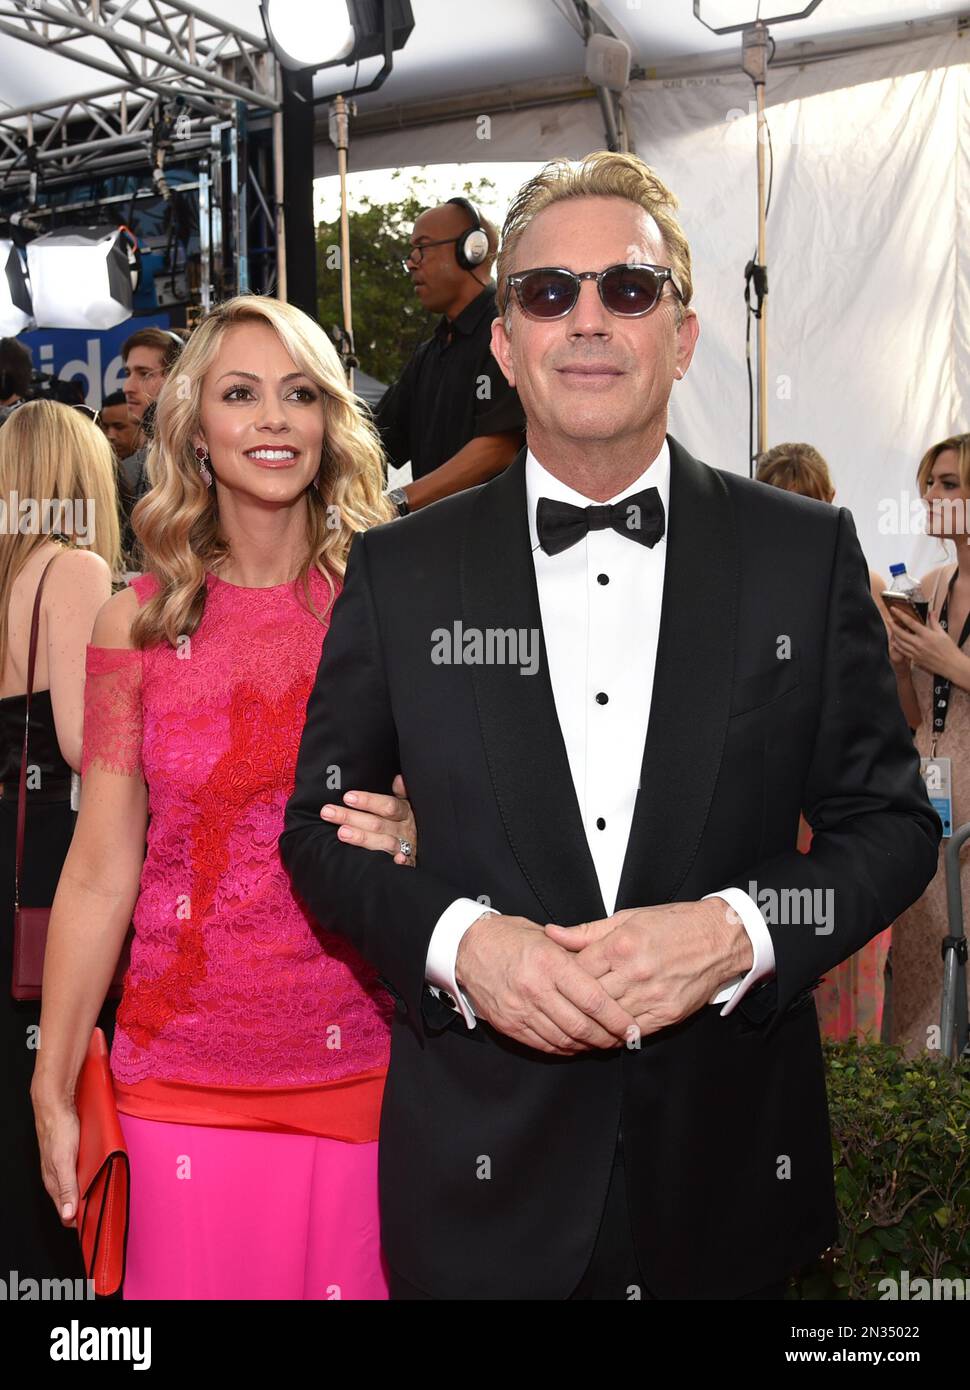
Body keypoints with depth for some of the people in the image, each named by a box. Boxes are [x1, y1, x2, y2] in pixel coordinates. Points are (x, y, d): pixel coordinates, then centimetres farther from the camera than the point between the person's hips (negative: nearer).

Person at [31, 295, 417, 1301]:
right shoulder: (140, 623, -1)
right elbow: (99, 875, 2)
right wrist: (52, 1088, 4)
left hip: (365, 1063, 0)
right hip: (185, 1076, 0)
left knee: (358, 1280, 12)